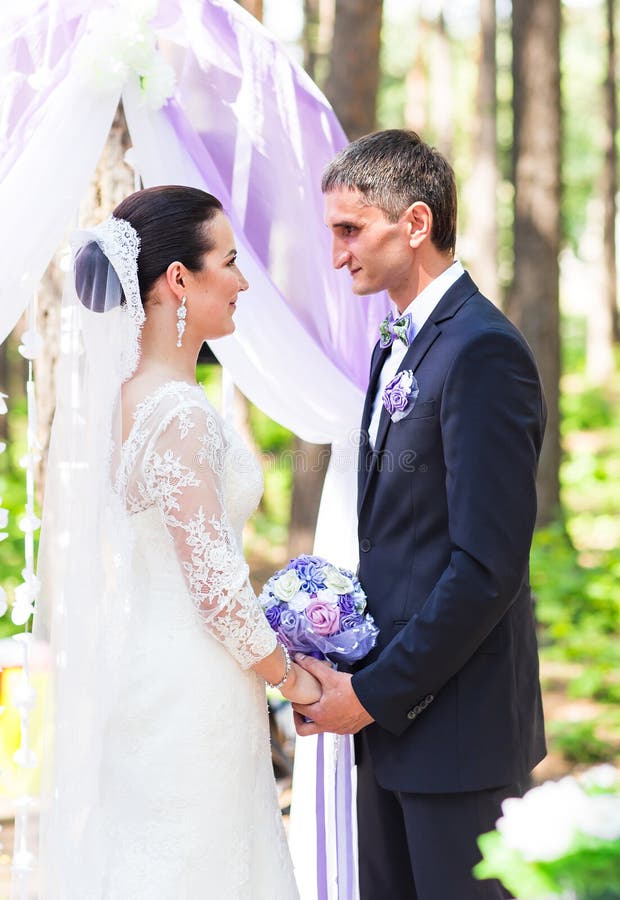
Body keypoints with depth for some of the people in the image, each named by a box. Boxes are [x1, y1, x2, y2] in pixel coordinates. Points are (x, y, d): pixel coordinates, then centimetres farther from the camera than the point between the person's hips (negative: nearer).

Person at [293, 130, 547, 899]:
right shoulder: (395, 345, 14)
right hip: (391, 718, 9)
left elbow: (488, 564, -21)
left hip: (457, 724, -9)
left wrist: (374, 693, -15)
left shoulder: (482, 352, -16)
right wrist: (347, 676, 5)